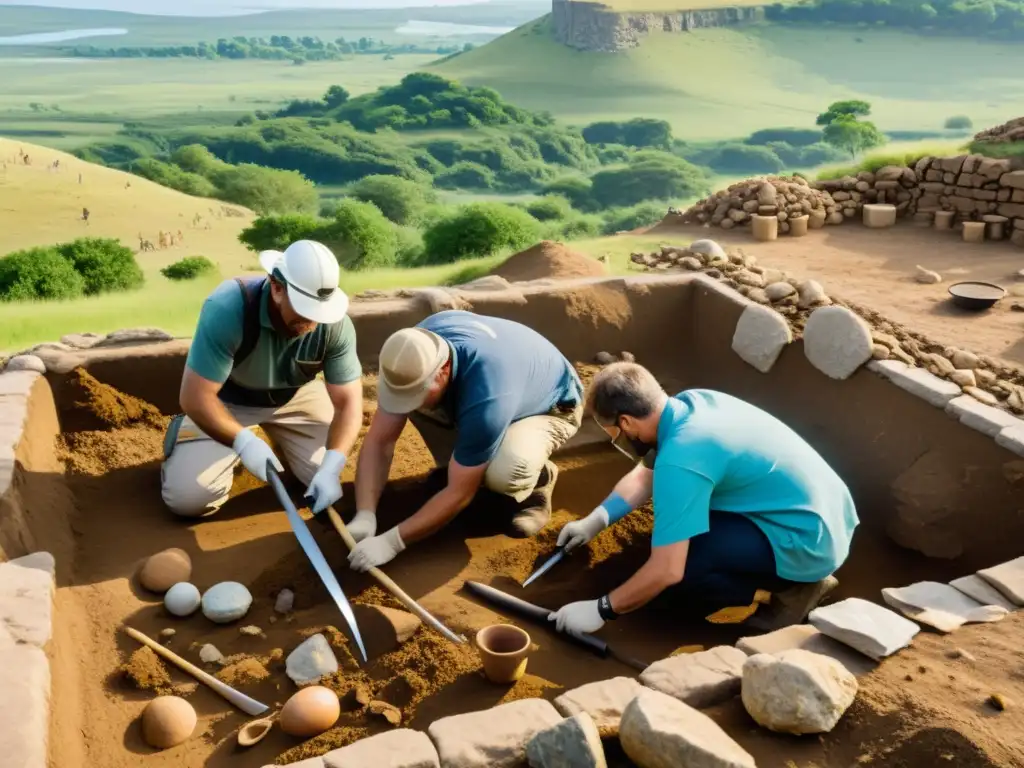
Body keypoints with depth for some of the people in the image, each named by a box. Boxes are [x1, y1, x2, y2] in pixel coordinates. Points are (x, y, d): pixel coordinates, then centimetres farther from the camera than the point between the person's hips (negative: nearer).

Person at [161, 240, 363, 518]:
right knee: (188, 498, -15)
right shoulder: (227, 309, -36)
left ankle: (282, 437, 22)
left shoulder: (335, 324, -27)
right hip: (227, 399, -2)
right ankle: (180, 436, 18)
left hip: (296, 396, 3)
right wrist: (243, 441, -46)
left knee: (330, 481, -7)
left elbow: (348, 402, -24)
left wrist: (331, 467, -38)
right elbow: (195, 397, -33)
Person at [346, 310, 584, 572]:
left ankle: (539, 480, -3)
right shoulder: (414, 354, -25)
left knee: (503, 473, -38)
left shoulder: (485, 397, -44)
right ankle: (458, 467, 4)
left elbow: (460, 493, -33)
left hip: (554, 406, -6)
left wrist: (391, 542, -32)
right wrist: (364, 517, -28)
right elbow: (379, 441, -19)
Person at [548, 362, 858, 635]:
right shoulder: (691, 401, 1)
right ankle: (792, 575, 16)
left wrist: (602, 610, -12)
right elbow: (647, 474, 18)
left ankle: (794, 585, 1)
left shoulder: (680, 459, -26)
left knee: (682, 570, -18)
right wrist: (594, 521, 16)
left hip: (808, 539, -9)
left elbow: (667, 571, -25)